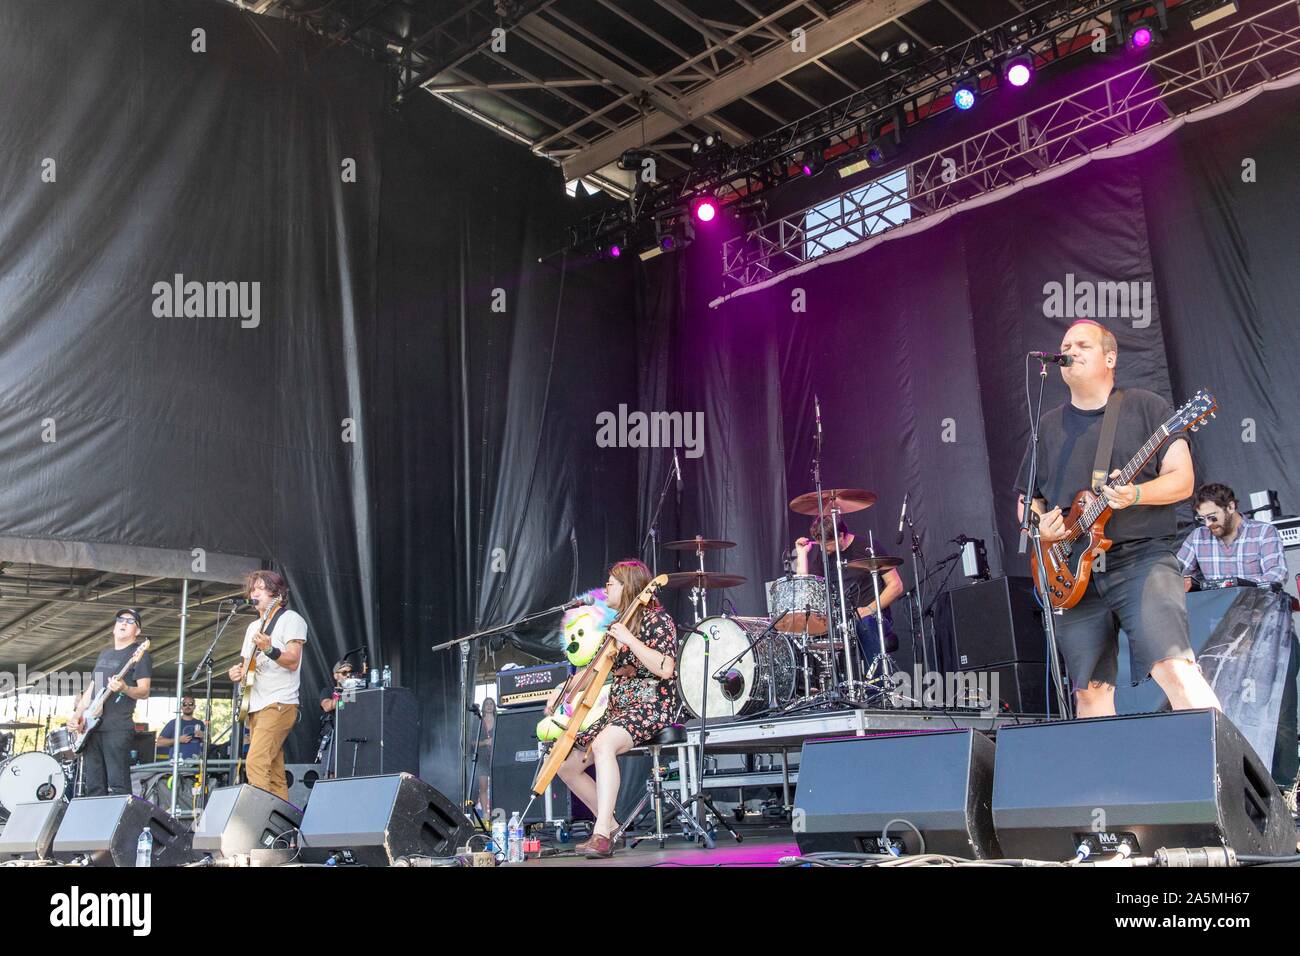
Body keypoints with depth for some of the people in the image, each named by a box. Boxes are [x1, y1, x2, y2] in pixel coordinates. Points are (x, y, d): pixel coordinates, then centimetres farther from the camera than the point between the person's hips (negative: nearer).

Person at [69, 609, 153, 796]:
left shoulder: (139, 655, 0)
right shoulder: (104, 654, 23)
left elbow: (144, 692, -8)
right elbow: (91, 689, 25)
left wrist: (124, 689, -27)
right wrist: (77, 714, 12)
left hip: (117, 729, -7)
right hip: (91, 727, 7)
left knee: (118, 787, -12)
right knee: (94, 788, 6)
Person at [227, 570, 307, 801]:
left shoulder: (290, 619, -2)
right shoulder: (253, 627, 23)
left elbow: (293, 661, -12)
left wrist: (269, 649, -30)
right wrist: (238, 672, 5)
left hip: (278, 704, -8)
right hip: (255, 706, 8)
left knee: (256, 763, -22)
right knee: (275, 773, 5)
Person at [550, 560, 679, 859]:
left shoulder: (656, 617, -7)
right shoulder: (617, 622, 17)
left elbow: (665, 669, -22)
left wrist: (628, 639, -23)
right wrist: (565, 686, 14)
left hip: (652, 704, -9)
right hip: (618, 706, 9)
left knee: (602, 744, -37)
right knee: (566, 765, 0)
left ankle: (601, 835, -38)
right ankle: (609, 825, 14)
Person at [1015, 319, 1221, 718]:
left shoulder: (1145, 407, 6)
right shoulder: (1048, 426, 17)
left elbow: (1182, 479, 0)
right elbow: (1026, 499, 21)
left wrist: (1135, 495, -19)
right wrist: (1040, 527, -1)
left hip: (1142, 557, -4)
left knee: (1173, 667, -21)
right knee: (1090, 691, 3)